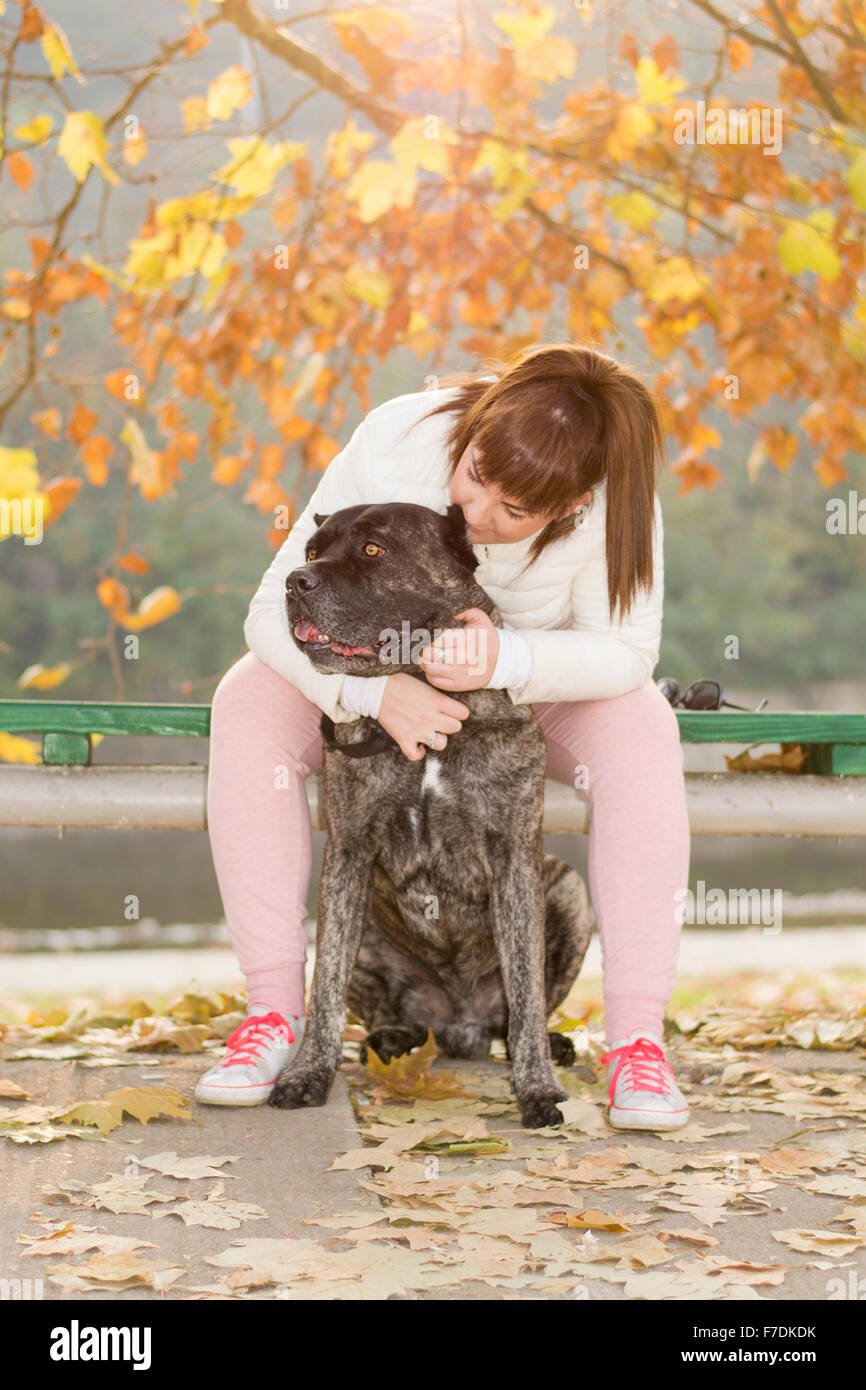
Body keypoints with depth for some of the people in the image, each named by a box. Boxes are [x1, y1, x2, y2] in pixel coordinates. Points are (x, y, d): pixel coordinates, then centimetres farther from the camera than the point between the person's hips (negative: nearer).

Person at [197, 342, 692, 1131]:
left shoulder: (611, 502, -31)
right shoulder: (394, 449, -33)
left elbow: (627, 651, -27)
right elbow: (278, 609, -30)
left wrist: (506, 660, -47)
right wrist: (376, 690, -49)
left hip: (535, 681, 0)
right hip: (376, 673, 0)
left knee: (642, 728, -31)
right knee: (248, 706, -29)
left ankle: (638, 1038, -27)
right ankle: (275, 1011, -24)